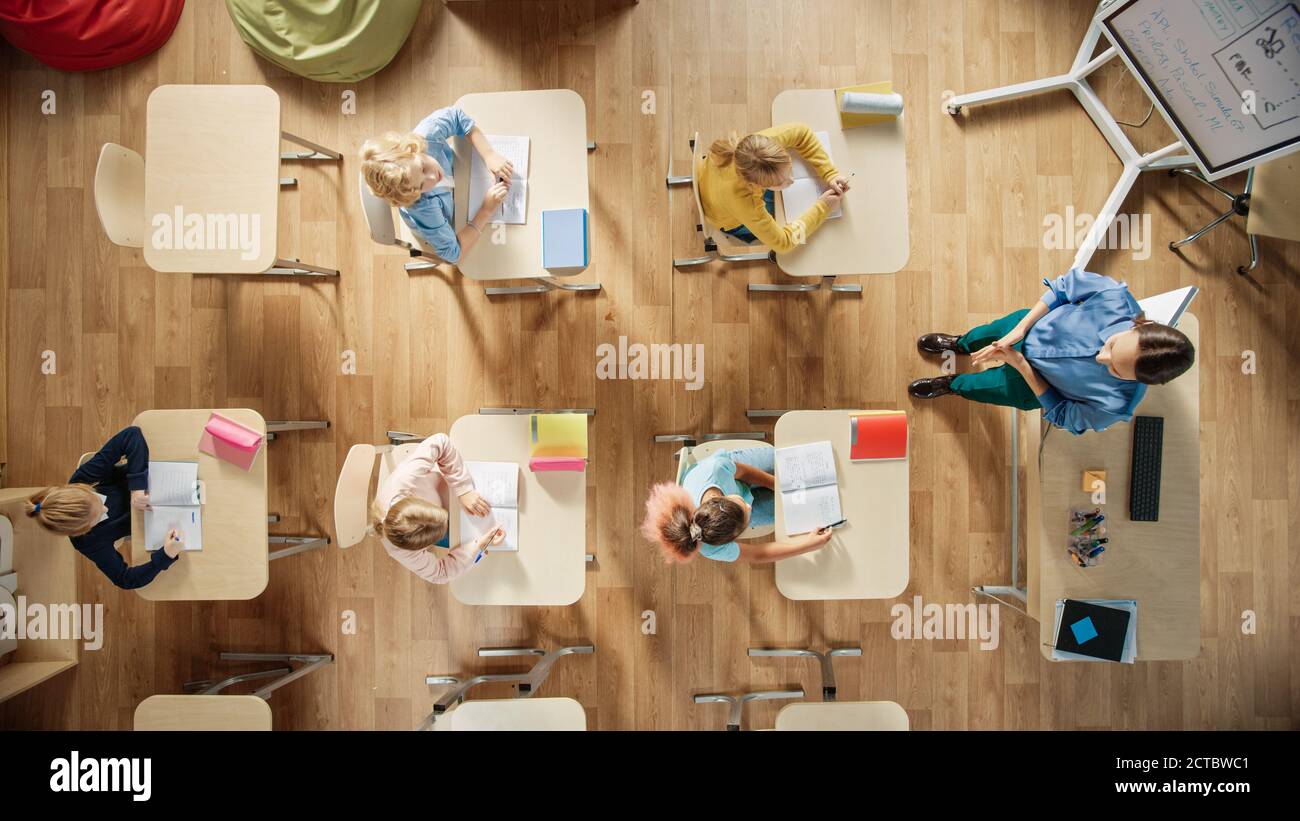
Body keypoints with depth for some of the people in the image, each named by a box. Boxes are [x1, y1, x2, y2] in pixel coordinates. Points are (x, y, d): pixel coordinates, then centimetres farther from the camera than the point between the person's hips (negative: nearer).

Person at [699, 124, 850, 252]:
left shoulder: (761, 145, -39)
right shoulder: (742, 201, -49)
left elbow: (801, 132, -17)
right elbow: (782, 242, -35)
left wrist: (830, 174, -25)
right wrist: (822, 208, -30)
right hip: (734, 222, -4)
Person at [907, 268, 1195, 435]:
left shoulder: (1116, 405, -41)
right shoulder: (1116, 296, -39)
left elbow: (1062, 415, -23)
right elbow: (1066, 285, -19)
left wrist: (1019, 364, -31)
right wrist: (1020, 329, -25)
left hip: (1036, 381, -2)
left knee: (978, 386, 18)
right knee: (984, 334, 26)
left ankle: (951, 385, 58)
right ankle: (959, 344, 66)